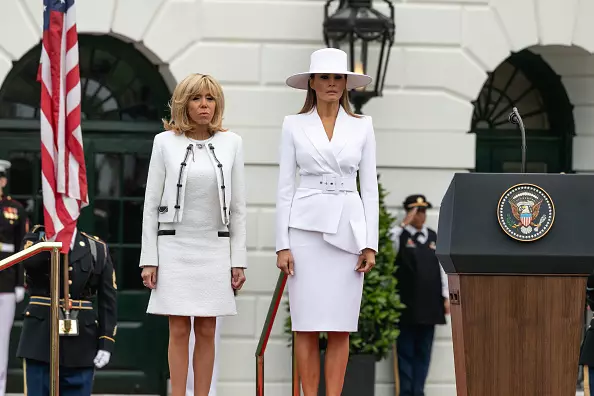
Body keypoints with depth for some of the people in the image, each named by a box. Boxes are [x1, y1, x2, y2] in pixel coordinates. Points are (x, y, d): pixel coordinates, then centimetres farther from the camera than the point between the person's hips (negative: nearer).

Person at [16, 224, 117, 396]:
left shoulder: (97, 248, 7)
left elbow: (108, 302, 5)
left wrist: (106, 344, -2)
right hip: (41, 340, -1)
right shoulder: (37, 237, 5)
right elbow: (30, 262, -21)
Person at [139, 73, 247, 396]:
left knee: (206, 331, 4)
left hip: (215, 248, 1)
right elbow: (151, 203, 3)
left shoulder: (231, 143, 5)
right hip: (174, 246, -1)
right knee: (179, 330, -1)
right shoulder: (165, 142, 1)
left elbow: (237, 207, 7)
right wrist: (148, 259, -3)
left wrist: (238, 260, 3)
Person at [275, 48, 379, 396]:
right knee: (307, 326, -1)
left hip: (347, 229, 1)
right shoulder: (294, 125, 5)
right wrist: (282, 244, -4)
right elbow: (285, 187, 3)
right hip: (306, 227, -1)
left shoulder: (362, 126, 7)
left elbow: (370, 188, 7)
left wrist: (371, 244, 0)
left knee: (340, 327, 0)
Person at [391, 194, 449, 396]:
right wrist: (404, 224, -18)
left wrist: (446, 296, 9)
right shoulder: (401, 235, 1)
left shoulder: (433, 236, 13)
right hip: (407, 304, -4)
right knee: (406, 351, 1)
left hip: (429, 304, 4)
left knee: (423, 352, 6)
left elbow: (442, 267, 14)